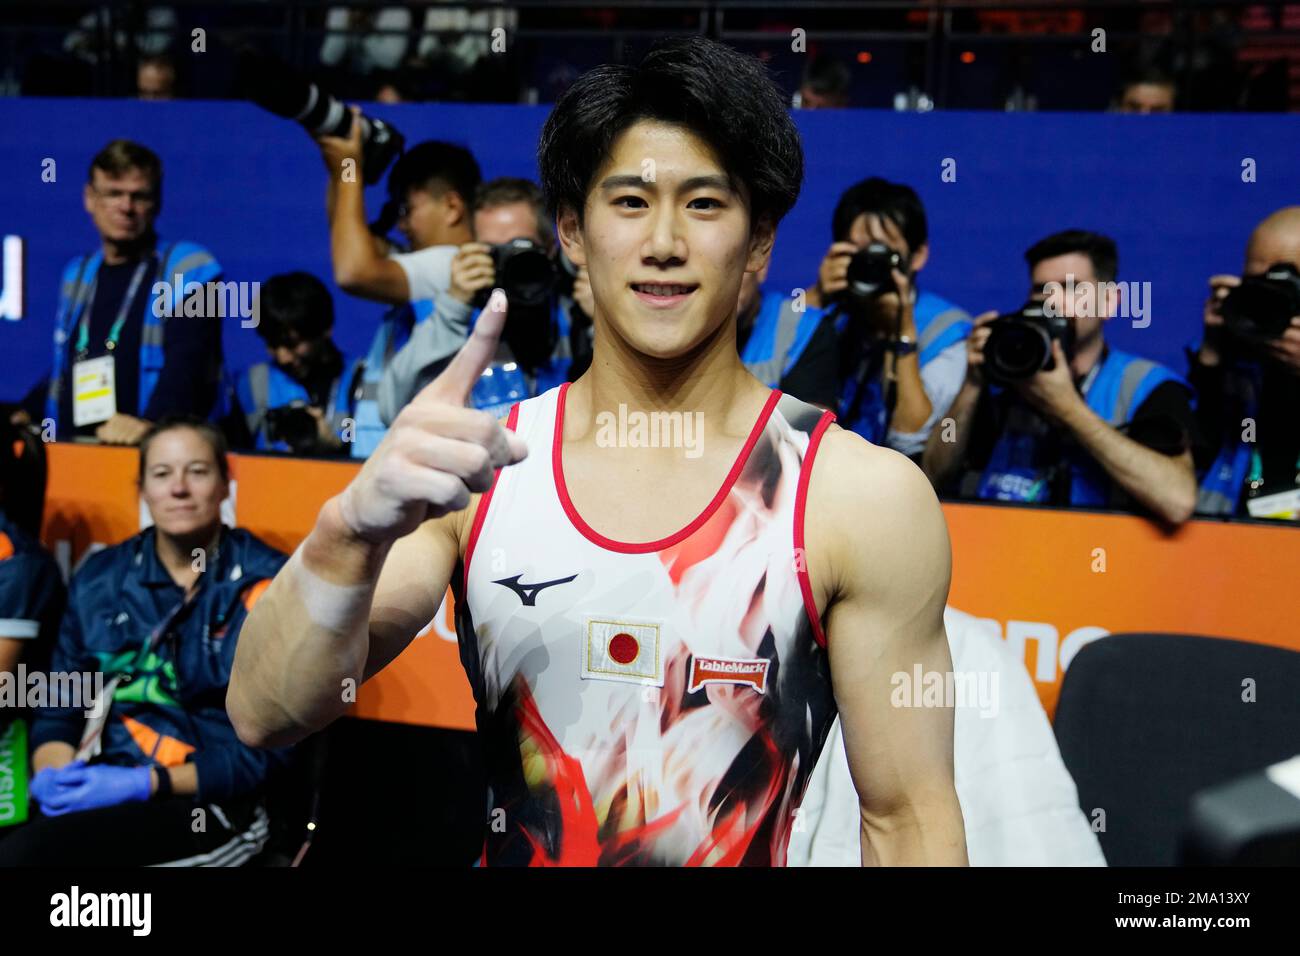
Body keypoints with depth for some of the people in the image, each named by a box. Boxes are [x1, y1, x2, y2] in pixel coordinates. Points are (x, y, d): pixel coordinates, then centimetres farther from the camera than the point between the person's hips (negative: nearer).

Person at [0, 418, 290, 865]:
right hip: (98, 786, 5)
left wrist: (142, 783, -16)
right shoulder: (100, 578, 10)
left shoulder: (269, 587, -4)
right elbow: (58, 706, 13)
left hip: (211, 803, -5)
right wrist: (52, 774, -10)